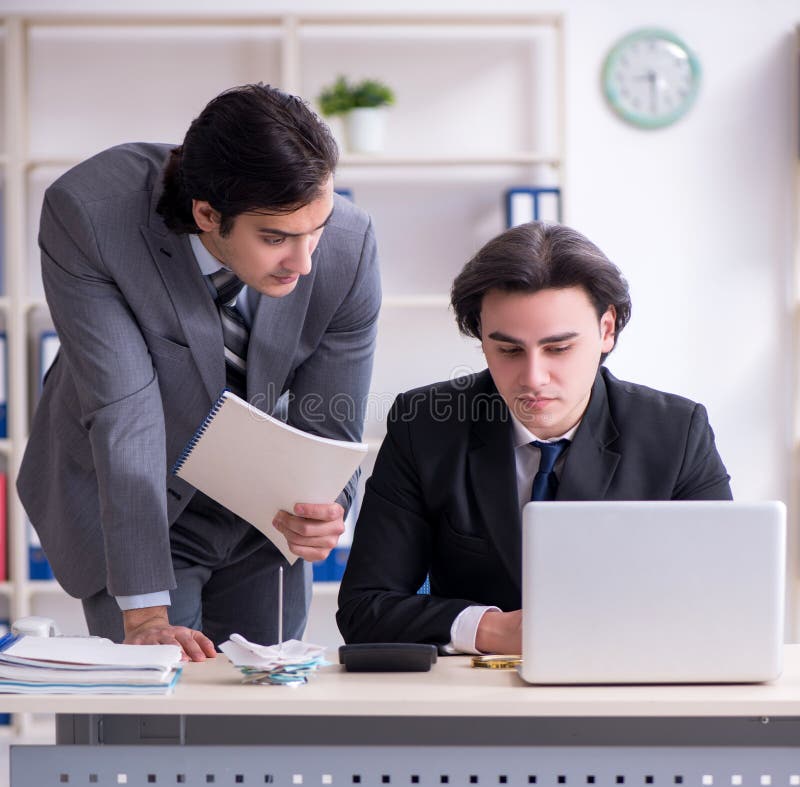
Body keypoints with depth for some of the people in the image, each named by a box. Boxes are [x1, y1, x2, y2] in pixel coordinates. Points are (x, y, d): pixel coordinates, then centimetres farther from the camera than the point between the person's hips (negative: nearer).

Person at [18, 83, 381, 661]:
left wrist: (323, 510, -36)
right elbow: (124, 415, -34)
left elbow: (329, 428, -13)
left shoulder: (349, 244, -23)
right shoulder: (87, 216, -31)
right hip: (132, 503, -2)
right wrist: (144, 614, -36)